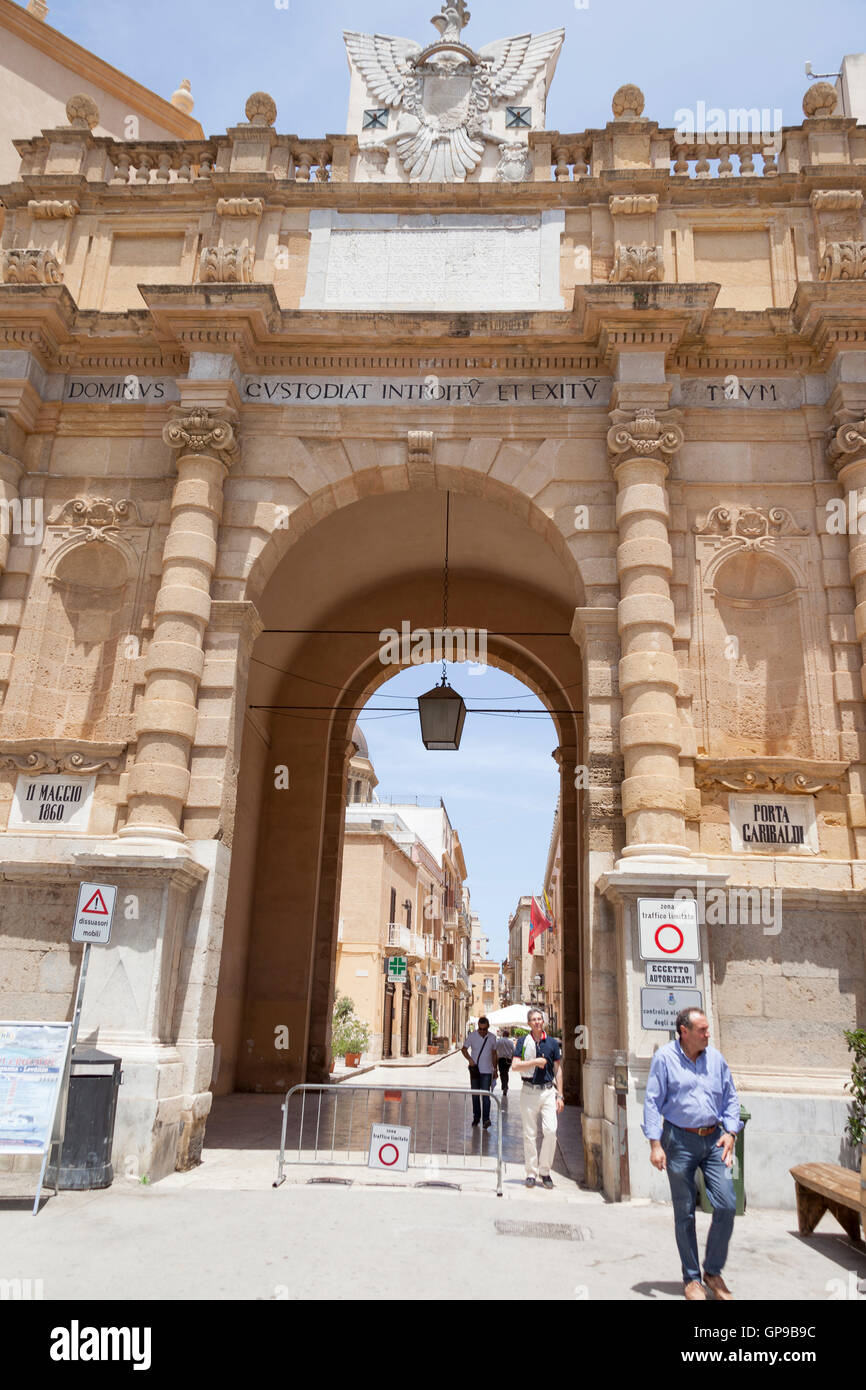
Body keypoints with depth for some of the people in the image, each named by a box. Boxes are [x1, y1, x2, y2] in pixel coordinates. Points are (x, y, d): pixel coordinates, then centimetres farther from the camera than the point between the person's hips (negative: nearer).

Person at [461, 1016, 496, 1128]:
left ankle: (486, 1119, -10)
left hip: (487, 1071, -1)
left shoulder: (492, 1037, 0)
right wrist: (469, 1059, -13)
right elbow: (464, 1049, 5)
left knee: (486, 1095, -10)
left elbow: (494, 1054, 11)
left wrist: (495, 1070, 13)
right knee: (475, 1095, 9)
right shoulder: (472, 1035, -4)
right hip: (475, 1070, 1)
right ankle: (476, 1117, 22)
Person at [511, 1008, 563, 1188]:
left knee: (550, 1130, -10)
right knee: (530, 1134, 2)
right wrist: (536, 1062, -13)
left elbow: (558, 1070, 9)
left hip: (548, 1091, 1)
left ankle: (545, 1170, 7)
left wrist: (560, 1095, 5)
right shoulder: (523, 1042, 3)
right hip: (529, 1091, -1)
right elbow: (515, 1066, -6)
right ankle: (531, 1173, 13)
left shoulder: (552, 1043, 7)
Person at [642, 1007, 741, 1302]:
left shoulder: (715, 1058, 5)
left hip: (713, 1139, 3)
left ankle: (713, 1271, 19)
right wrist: (655, 1144, -11)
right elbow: (653, 1101, -6)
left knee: (727, 1205, -3)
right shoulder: (665, 1058, -7)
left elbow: (730, 1098, 13)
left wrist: (730, 1132, 0)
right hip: (680, 1140, -3)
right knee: (684, 1212, 6)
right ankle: (691, 1278, 23)